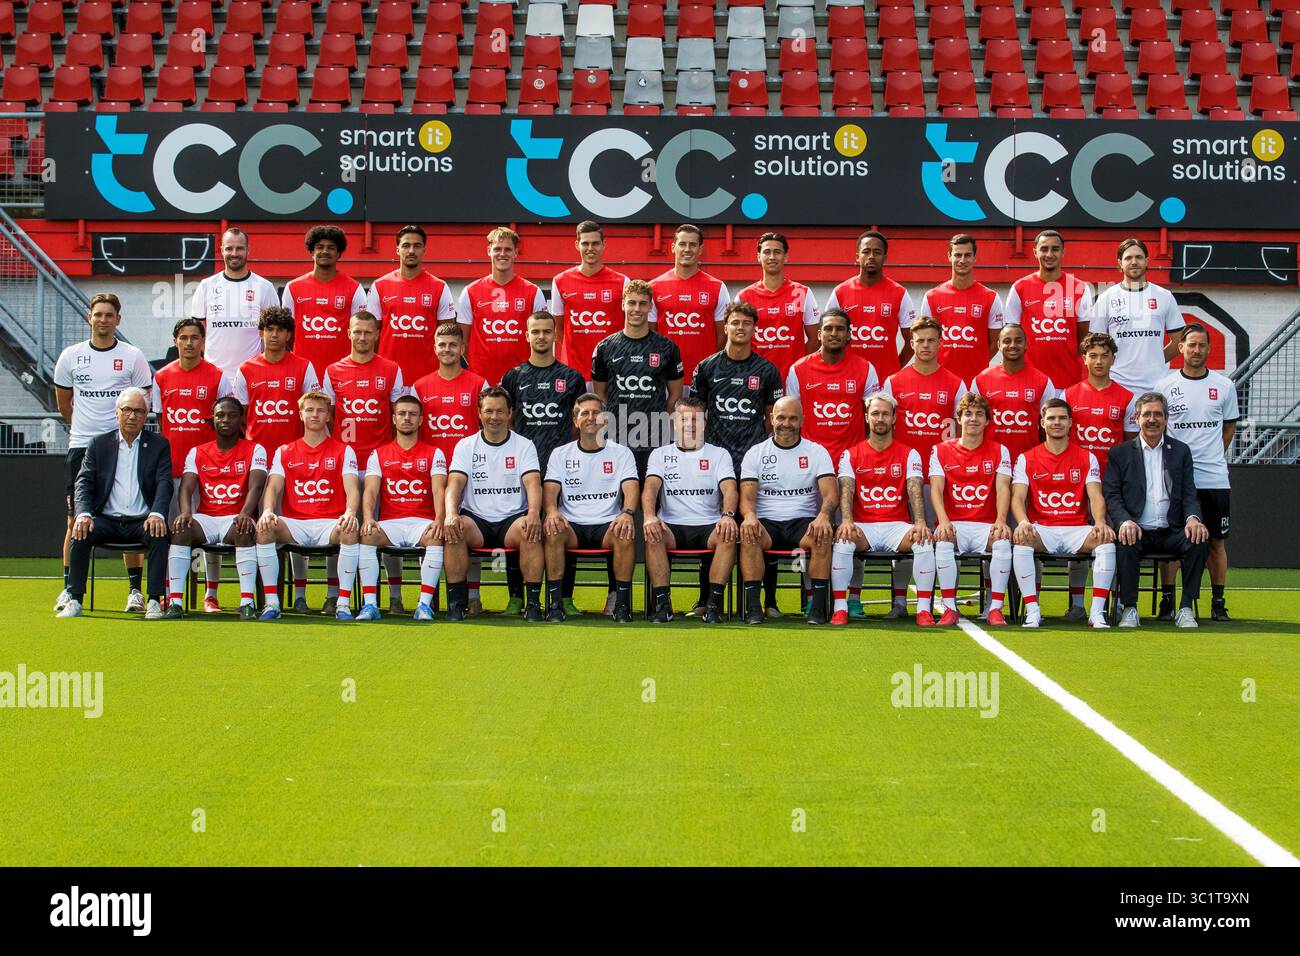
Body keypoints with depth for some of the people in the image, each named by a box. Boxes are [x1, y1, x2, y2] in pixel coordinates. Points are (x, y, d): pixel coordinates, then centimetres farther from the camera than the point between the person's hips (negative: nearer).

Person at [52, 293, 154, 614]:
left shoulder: (133, 357, 2)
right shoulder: (71, 356, 6)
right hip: (80, 447, 2)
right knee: (76, 520, 1)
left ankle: (135, 589, 3)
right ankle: (69, 588, 8)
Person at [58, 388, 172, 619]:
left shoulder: (159, 445, 9)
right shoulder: (98, 444, 12)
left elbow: (164, 483, -3)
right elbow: (83, 483, 3)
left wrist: (157, 514, -23)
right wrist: (83, 514, -17)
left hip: (142, 521, -1)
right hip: (106, 520, 1)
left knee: (159, 535, -32)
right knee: (81, 534, -27)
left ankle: (155, 601, -28)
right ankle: (74, 601, -23)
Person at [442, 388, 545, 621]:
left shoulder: (524, 445, 7)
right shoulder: (466, 445, 8)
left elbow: (533, 483, -8)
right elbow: (455, 482, -6)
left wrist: (534, 513, -30)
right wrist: (451, 513, -27)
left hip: (513, 519, -1)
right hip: (477, 520, 1)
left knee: (531, 531, -34)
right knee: (453, 529, -32)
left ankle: (533, 603, -26)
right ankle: (455, 602, -23)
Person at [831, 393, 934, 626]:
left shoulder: (909, 455, 9)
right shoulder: (851, 455, 10)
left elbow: (915, 491, -4)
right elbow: (846, 491, -4)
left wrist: (920, 523, -24)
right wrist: (846, 521, -24)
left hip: (897, 526, 0)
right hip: (863, 526, 0)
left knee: (924, 542, -30)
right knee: (842, 542, -32)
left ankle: (923, 609, -22)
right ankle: (840, 608, -23)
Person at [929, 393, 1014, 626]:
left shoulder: (999, 451, 11)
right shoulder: (941, 450, 10)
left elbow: (1003, 488, -2)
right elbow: (936, 489, -2)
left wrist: (1000, 521, -22)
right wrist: (943, 521, -22)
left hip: (987, 525, 0)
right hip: (953, 524, 0)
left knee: (1003, 543, -32)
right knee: (943, 543, -34)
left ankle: (996, 609, -24)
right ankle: (949, 608, -27)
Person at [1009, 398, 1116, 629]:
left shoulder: (1087, 458, 11)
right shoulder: (1027, 459, 8)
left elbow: (1095, 496, 0)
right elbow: (1017, 497, -2)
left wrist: (1100, 522, -22)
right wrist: (1023, 522, -25)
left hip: (1077, 530, 1)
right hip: (1041, 529, -1)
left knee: (1106, 540, -30)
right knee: (1021, 539, -34)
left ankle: (1097, 612, -27)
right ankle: (1032, 612, -32)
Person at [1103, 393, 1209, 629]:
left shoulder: (1181, 451, 14)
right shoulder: (1120, 453, 10)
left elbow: (1189, 495, 9)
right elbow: (1112, 496, 1)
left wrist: (1193, 519, -14)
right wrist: (1125, 521, -20)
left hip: (1171, 532, 2)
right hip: (1136, 530, -2)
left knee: (1200, 542, -28)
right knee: (1125, 544, -35)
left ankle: (1186, 609, -19)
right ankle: (1129, 609, -23)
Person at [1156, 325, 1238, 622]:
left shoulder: (1224, 386, 7)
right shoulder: (1165, 385, 2)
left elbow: (1229, 428, 17)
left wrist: (1212, 456, 9)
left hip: (1214, 478, 1)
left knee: (1217, 541, 4)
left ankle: (1218, 603, 11)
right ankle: (1168, 600, 5)